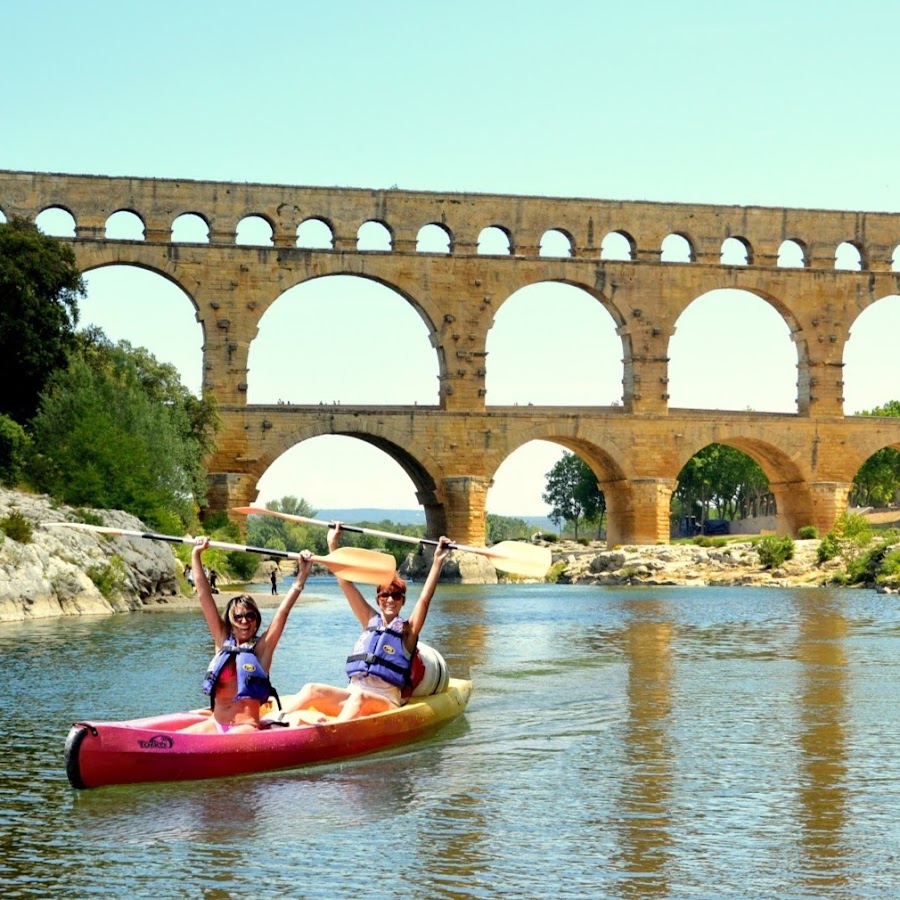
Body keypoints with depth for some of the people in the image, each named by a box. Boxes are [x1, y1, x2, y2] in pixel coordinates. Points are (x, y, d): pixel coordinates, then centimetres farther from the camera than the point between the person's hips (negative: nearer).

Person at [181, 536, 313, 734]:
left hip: (246, 726, -5)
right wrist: (196, 555, 7)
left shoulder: (261, 648, 2)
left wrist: (302, 576, -15)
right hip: (215, 724, 5)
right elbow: (204, 597, 9)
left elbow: (283, 610, -7)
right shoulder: (223, 641, 11)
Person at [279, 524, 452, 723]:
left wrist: (438, 561, -13)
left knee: (359, 698, -37)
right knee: (312, 690, -20)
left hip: (387, 702, -4)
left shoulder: (407, 630, 7)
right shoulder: (371, 621, 17)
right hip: (351, 695, 5)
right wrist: (333, 544, 12)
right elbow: (346, 584, 15)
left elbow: (425, 598, -6)